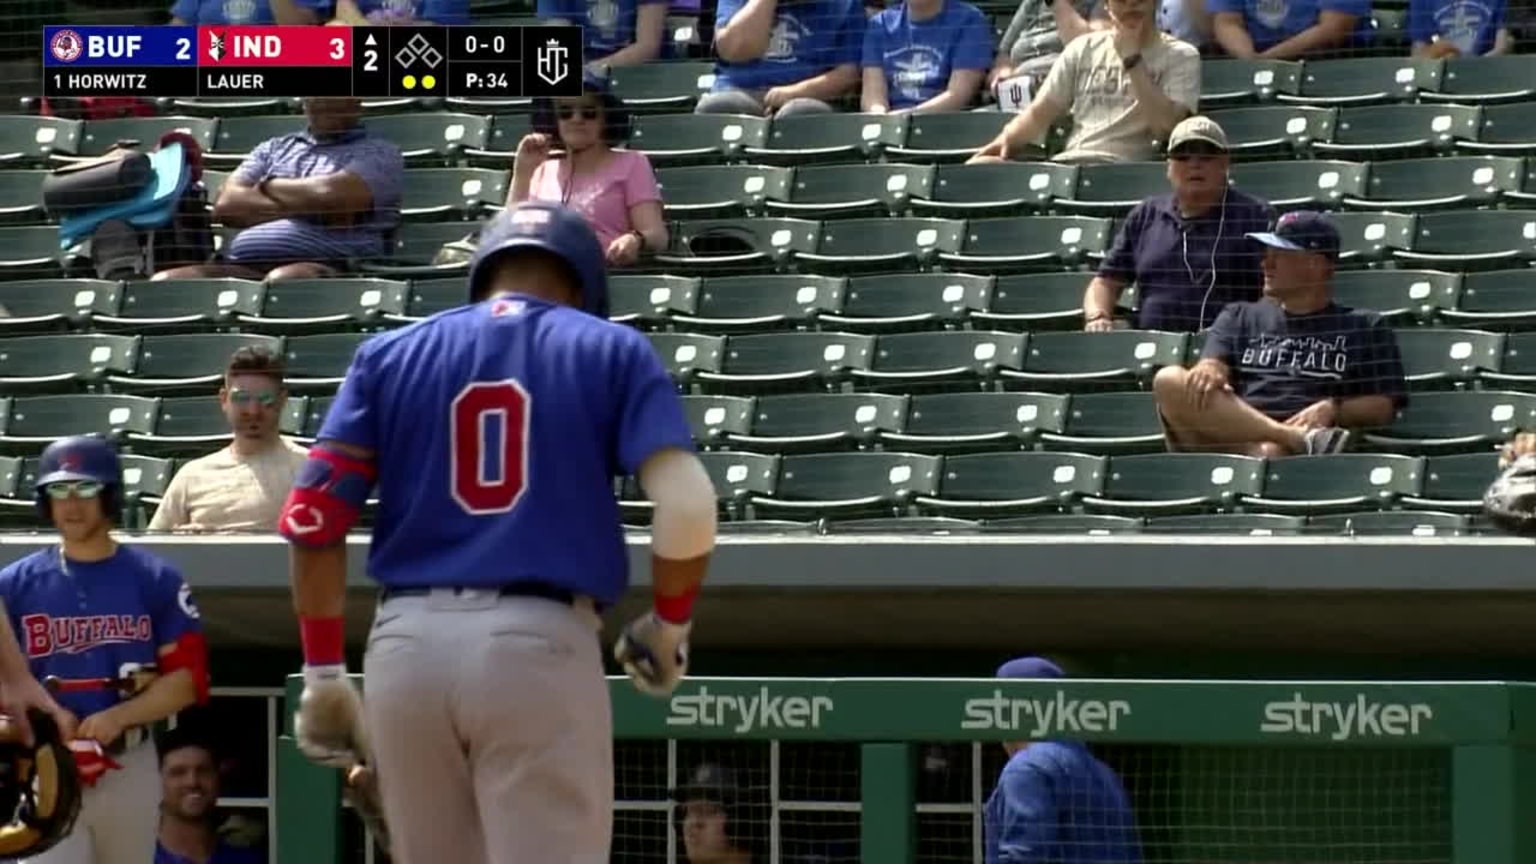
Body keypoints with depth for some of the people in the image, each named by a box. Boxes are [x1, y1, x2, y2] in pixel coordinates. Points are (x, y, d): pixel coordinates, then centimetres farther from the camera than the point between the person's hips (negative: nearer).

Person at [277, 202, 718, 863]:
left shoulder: (390, 354, 15)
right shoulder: (612, 350, 9)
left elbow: (312, 519, 5)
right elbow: (687, 509, -5)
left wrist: (323, 672, 11)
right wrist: (668, 626, 12)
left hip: (408, 643, 3)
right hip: (540, 644, -3)